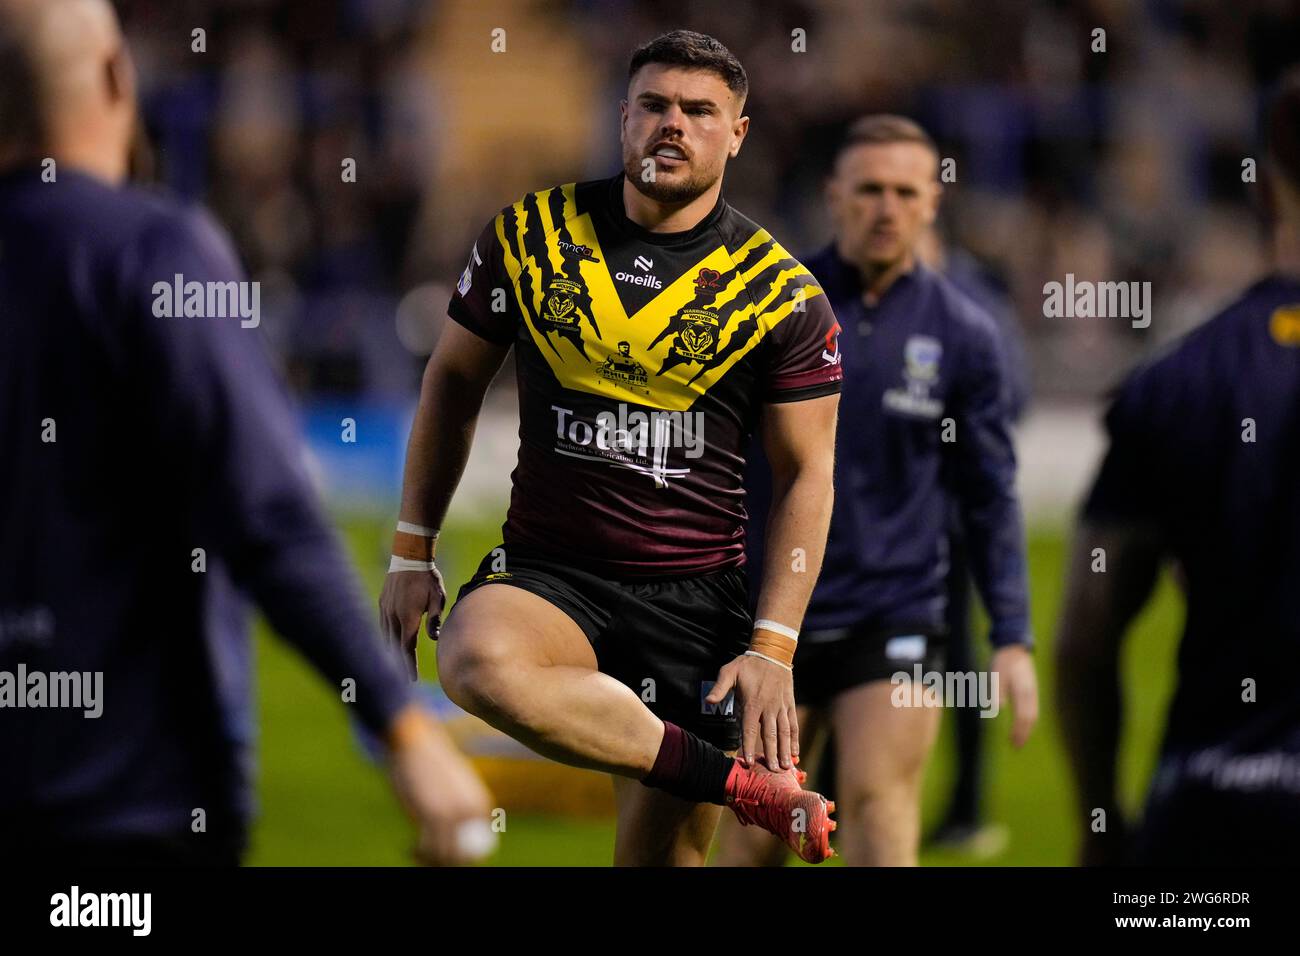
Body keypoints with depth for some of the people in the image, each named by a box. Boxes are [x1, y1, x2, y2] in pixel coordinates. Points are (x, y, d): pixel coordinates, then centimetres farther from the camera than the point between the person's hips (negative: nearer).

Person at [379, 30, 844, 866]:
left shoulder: (781, 294, 0)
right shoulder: (532, 235, 3)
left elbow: (806, 474, 2)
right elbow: (454, 381, 15)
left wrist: (772, 647, -7)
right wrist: (413, 553, 11)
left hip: (696, 594, 0)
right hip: (547, 572, 1)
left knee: (662, 857, -4)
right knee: (480, 661, -35)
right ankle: (750, 785, -25)